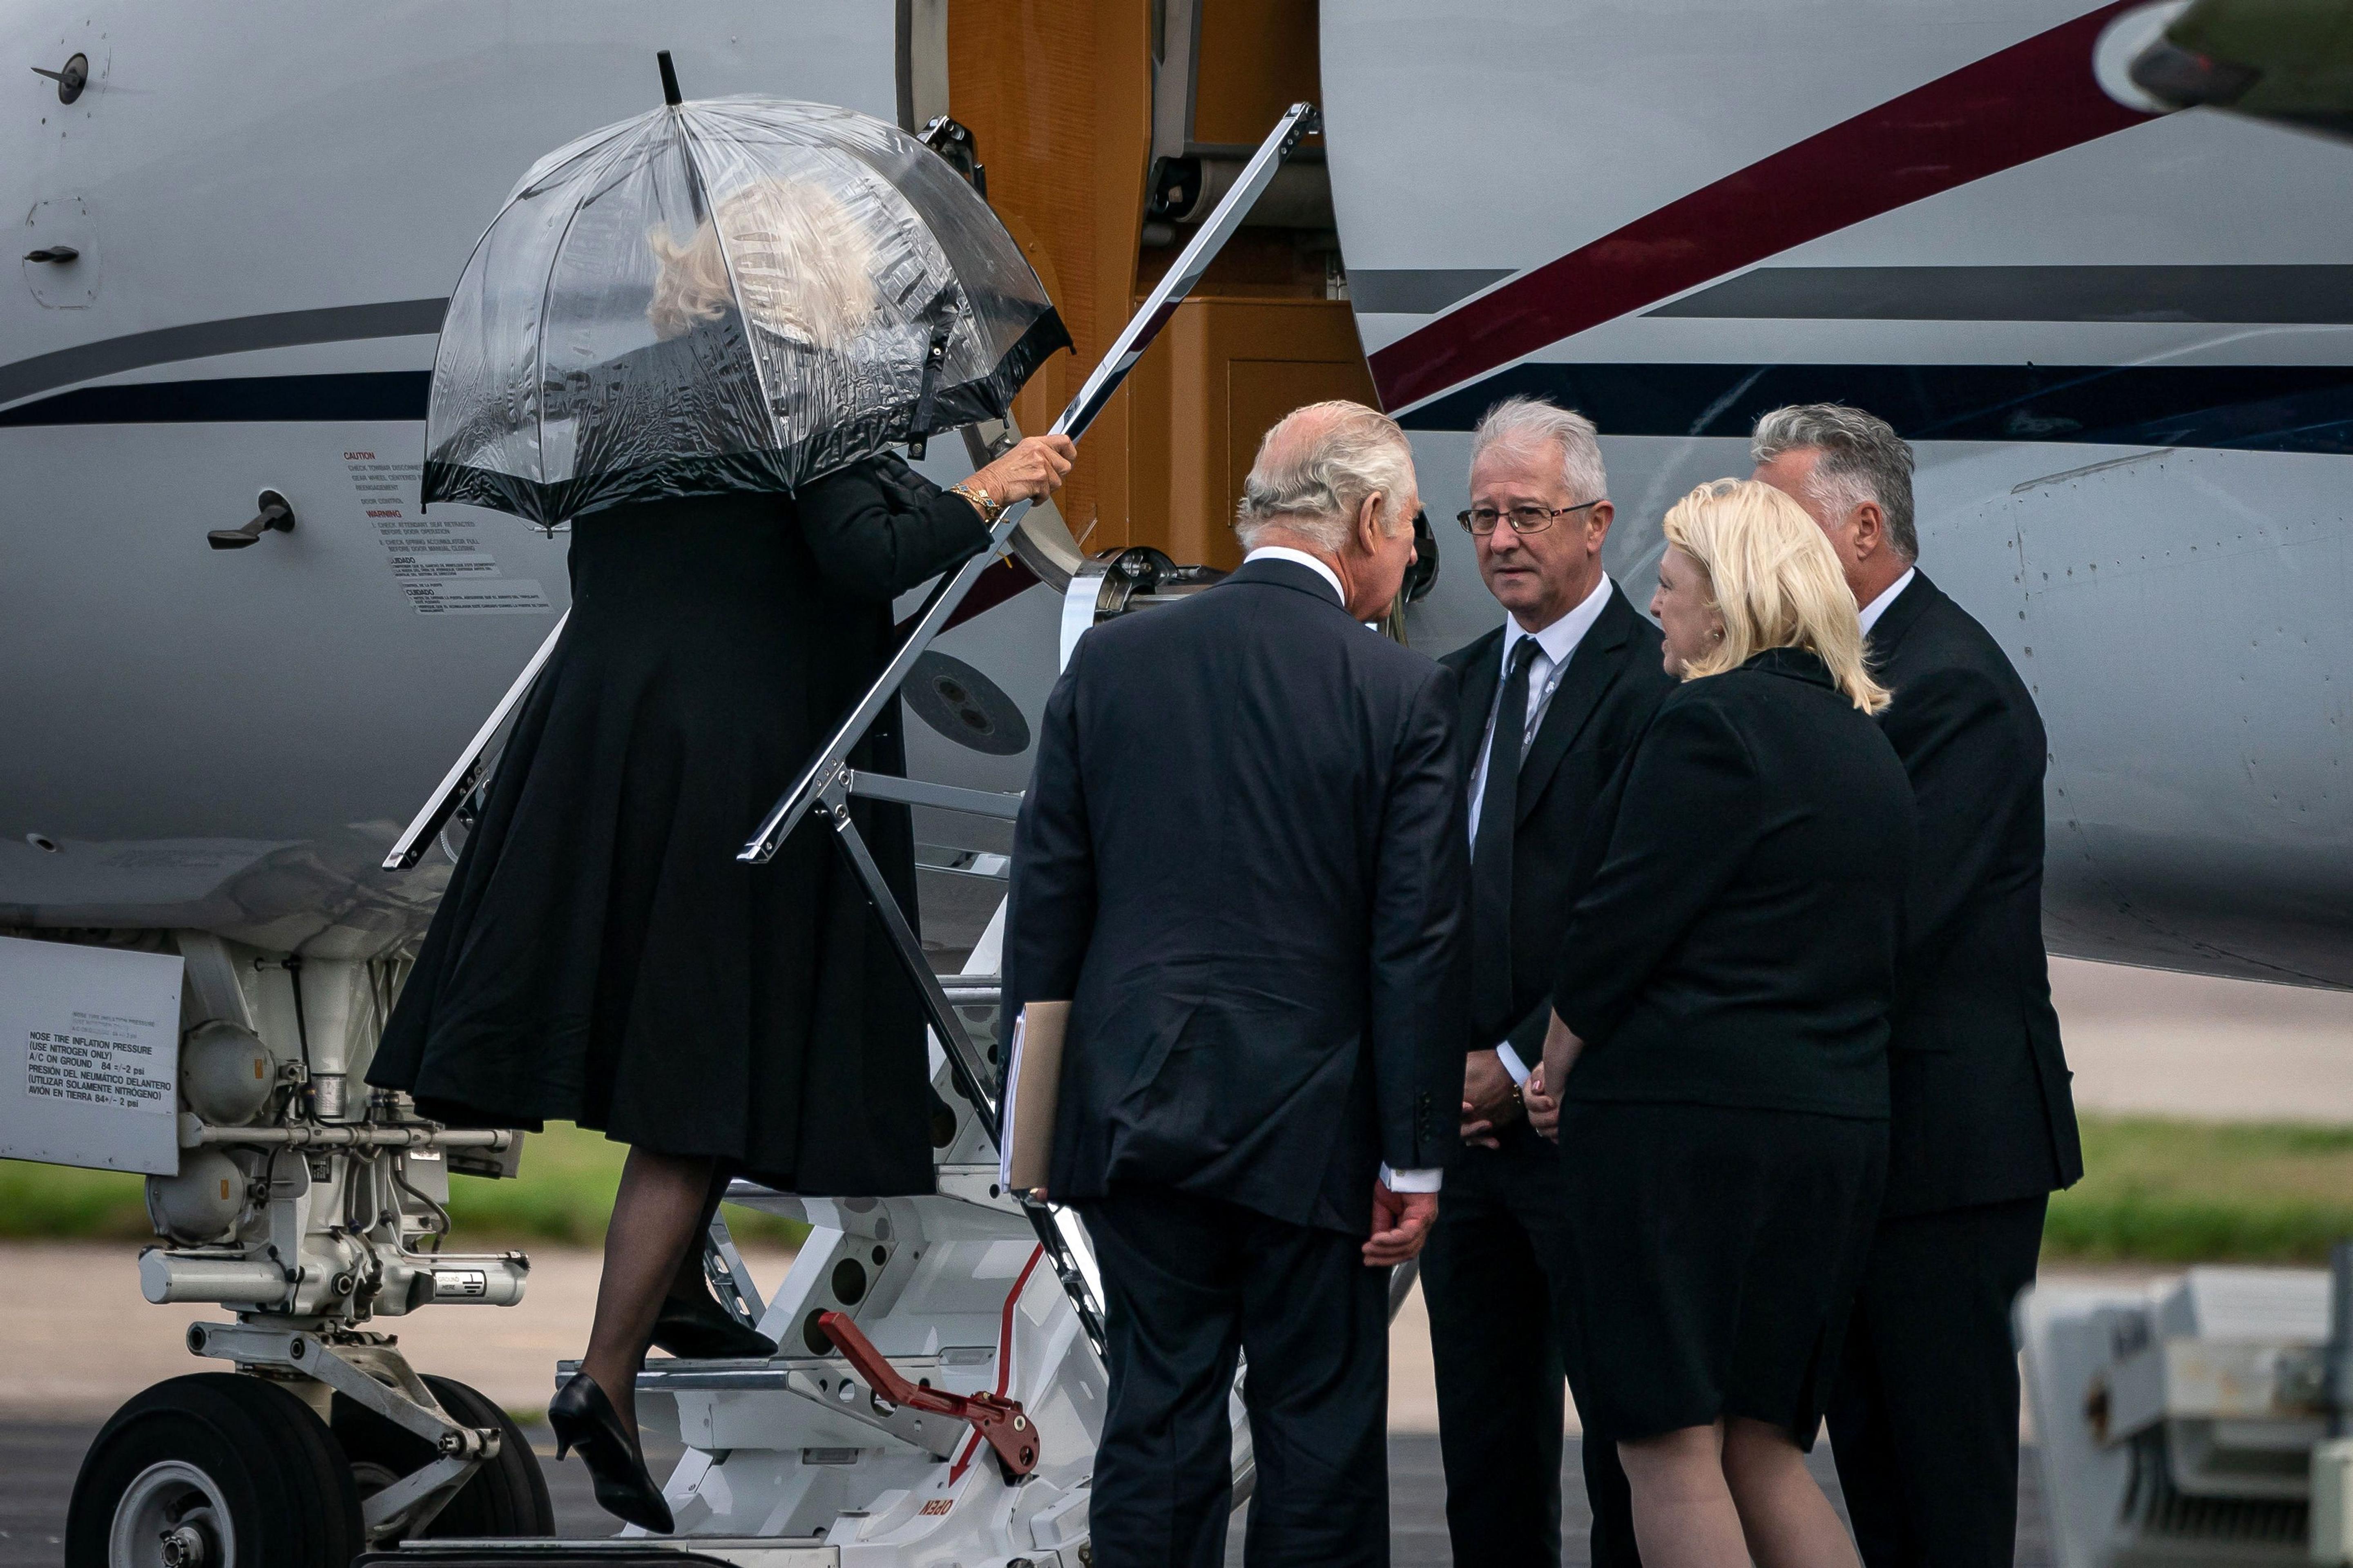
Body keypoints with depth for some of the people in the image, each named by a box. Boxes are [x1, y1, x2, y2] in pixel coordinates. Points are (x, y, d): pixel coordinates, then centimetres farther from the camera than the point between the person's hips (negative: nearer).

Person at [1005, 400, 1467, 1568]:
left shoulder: (1109, 663, 2)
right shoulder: (1403, 695, -8)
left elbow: (1045, 903, 5)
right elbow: (1420, 946, -7)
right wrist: (1414, 1160, -2)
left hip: (1133, 1113, 3)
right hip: (1310, 1124, -3)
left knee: (1157, 1421, 6)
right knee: (1320, 1431, 5)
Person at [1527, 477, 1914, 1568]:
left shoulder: (1713, 724, -11)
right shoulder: (1865, 745, 16)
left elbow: (1623, 918, -12)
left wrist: (1557, 1067, 5)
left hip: (1686, 1115, -8)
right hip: (1833, 1121, 8)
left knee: (1670, 1447, -4)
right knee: (1760, 1449, 12)